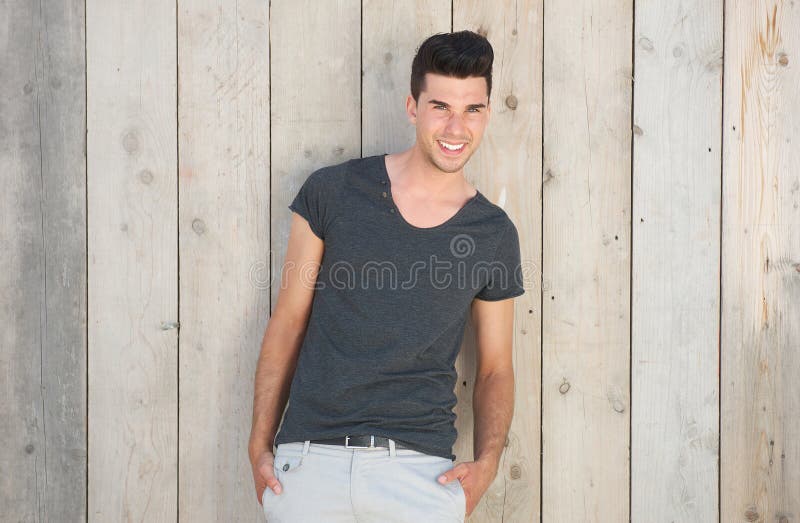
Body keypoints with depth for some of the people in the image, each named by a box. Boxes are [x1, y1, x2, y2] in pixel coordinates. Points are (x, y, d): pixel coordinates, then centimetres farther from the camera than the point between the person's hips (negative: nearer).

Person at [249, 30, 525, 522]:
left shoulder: (495, 234, 4)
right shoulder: (332, 191, 0)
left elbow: (495, 369, 10)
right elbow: (288, 322, 4)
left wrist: (487, 461, -7)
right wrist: (260, 445, 1)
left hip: (422, 470, 1)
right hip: (310, 458, 0)